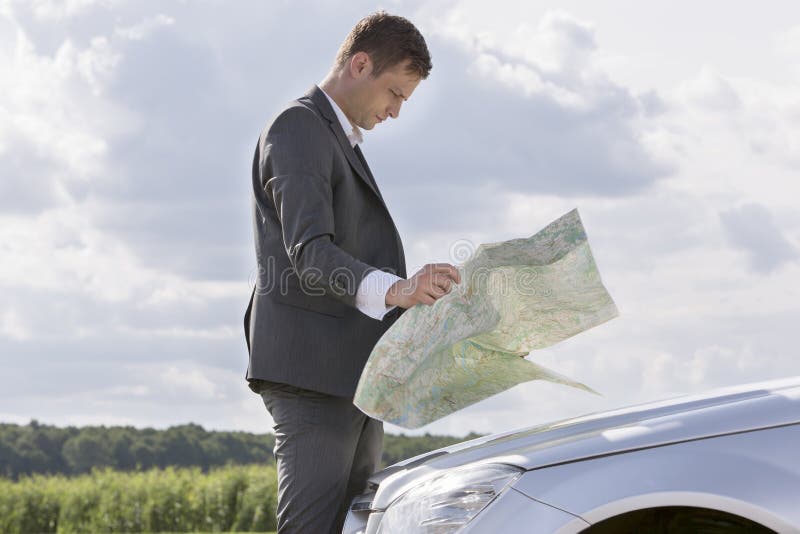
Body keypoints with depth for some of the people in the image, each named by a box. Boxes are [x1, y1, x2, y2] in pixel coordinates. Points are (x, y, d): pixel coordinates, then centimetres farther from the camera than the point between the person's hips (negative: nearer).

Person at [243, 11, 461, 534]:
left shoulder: (344, 144, 26)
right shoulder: (297, 128, -7)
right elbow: (309, 254, -22)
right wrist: (394, 290, -38)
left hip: (354, 373, 10)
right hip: (310, 370, -10)